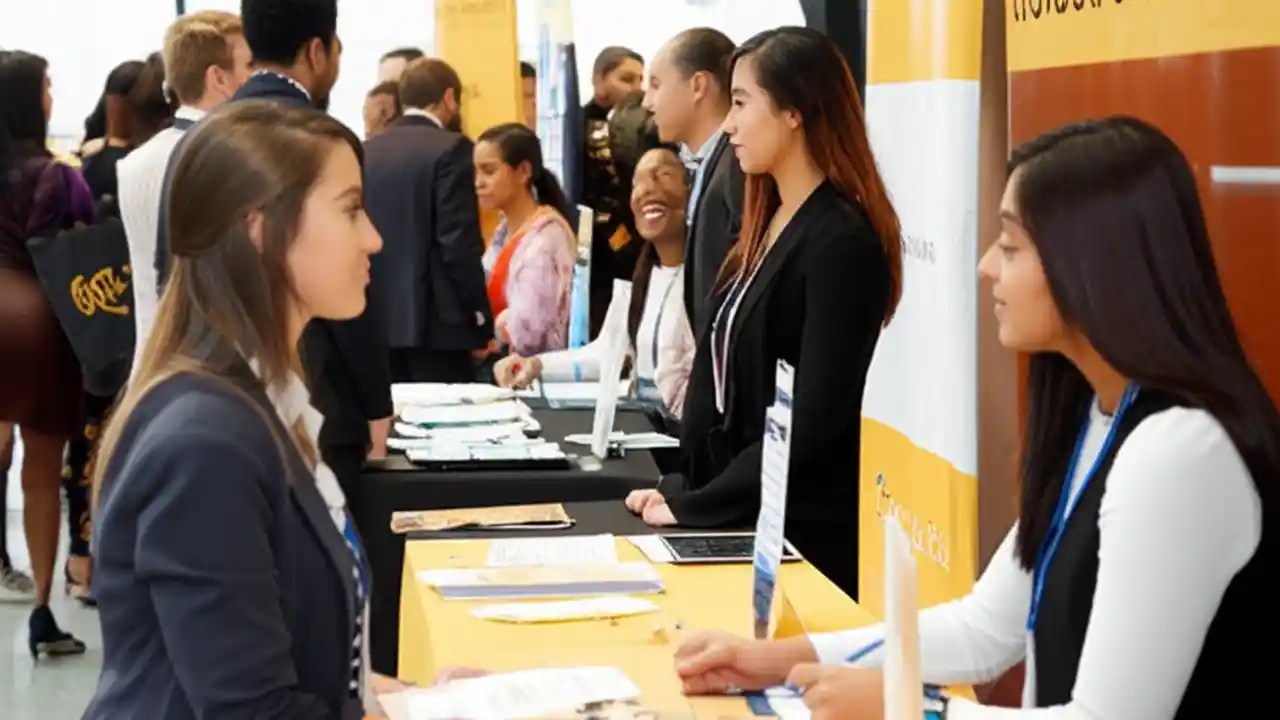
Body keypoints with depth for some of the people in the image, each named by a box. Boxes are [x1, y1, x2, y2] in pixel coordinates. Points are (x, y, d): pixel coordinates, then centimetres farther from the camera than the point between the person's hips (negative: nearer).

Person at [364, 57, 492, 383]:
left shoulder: (366, 152, 10)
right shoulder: (449, 148, -8)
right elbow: (460, 244, -14)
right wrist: (480, 324, -8)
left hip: (377, 321, 6)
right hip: (437, 321, -6)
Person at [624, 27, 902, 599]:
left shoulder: (840, 242, -16)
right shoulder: (769, 225, 10)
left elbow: (814, 421, -20)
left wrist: (694, 508, -15)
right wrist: (680, 487, 4)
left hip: (804, 534, -8)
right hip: (738, 523, 8)